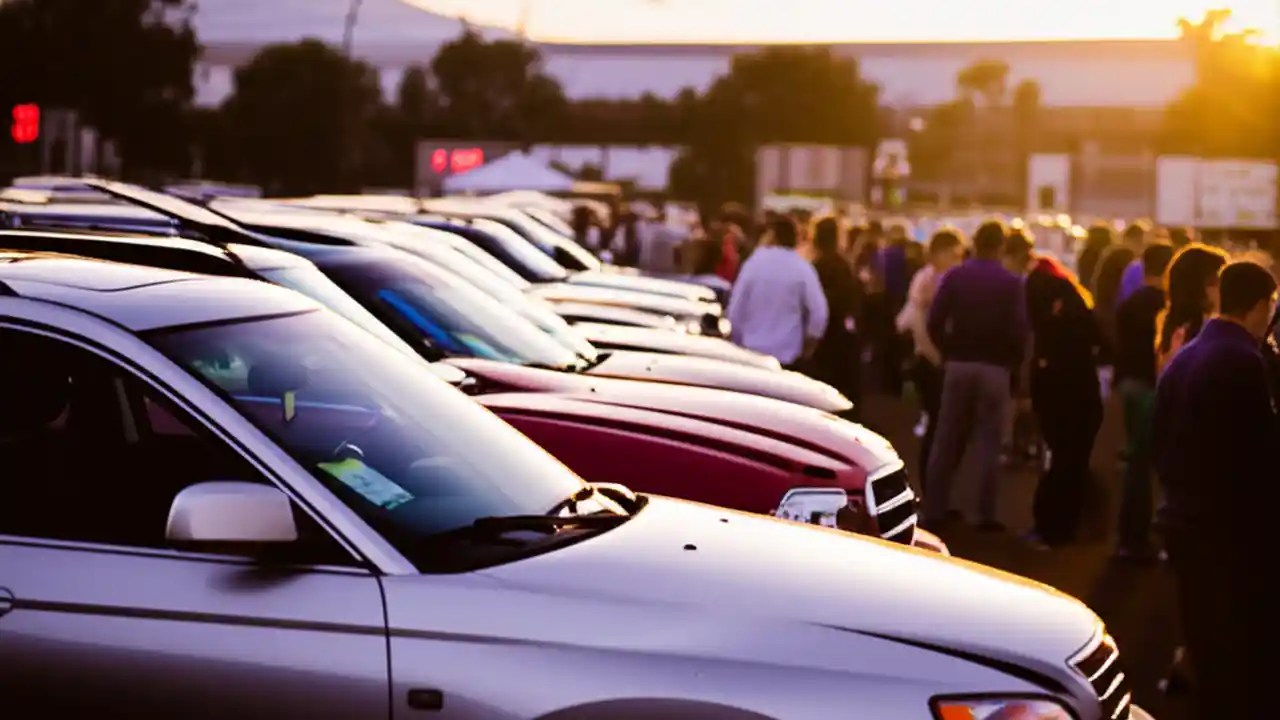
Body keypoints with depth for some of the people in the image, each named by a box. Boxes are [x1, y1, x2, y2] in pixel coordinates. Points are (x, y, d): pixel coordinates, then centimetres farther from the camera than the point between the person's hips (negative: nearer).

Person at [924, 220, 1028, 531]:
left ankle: (935, 509, 9)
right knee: (987, 442, 3)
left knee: (947, 440, 8)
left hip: (958, 364, 2)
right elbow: (1018, 330, -11)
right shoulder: (1011, 283, -5)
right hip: (994, 367, -2)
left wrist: (948, 352, 8)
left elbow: (935, 322, -6)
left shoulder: (954, 277, 0)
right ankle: (987, 514, 2)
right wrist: (1011, 361, 5)